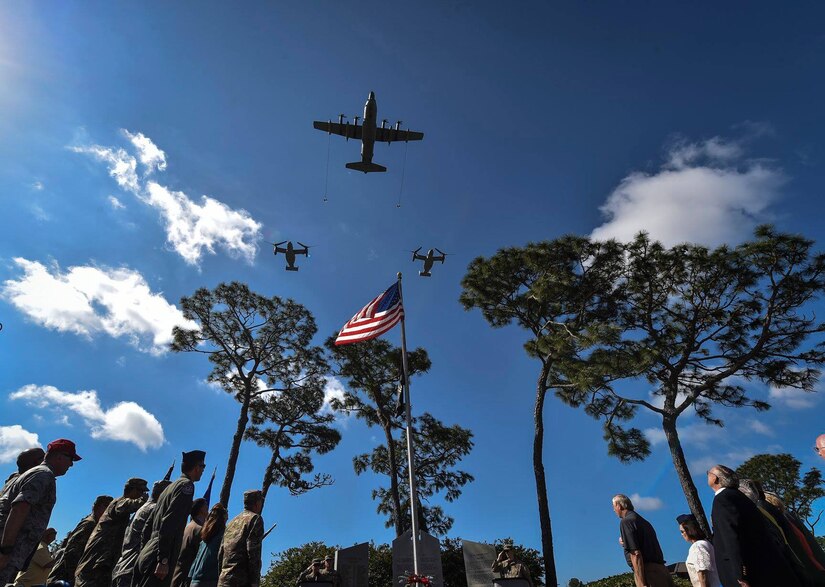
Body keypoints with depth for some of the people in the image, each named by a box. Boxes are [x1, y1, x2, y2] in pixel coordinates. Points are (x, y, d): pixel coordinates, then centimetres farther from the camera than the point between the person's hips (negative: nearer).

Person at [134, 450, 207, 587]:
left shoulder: (170, 486, 21)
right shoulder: (187, 485, -7)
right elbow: (169, 522, -18)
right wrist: (163, 560, -21)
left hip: (146, 554, 9)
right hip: (159, 557, -9)